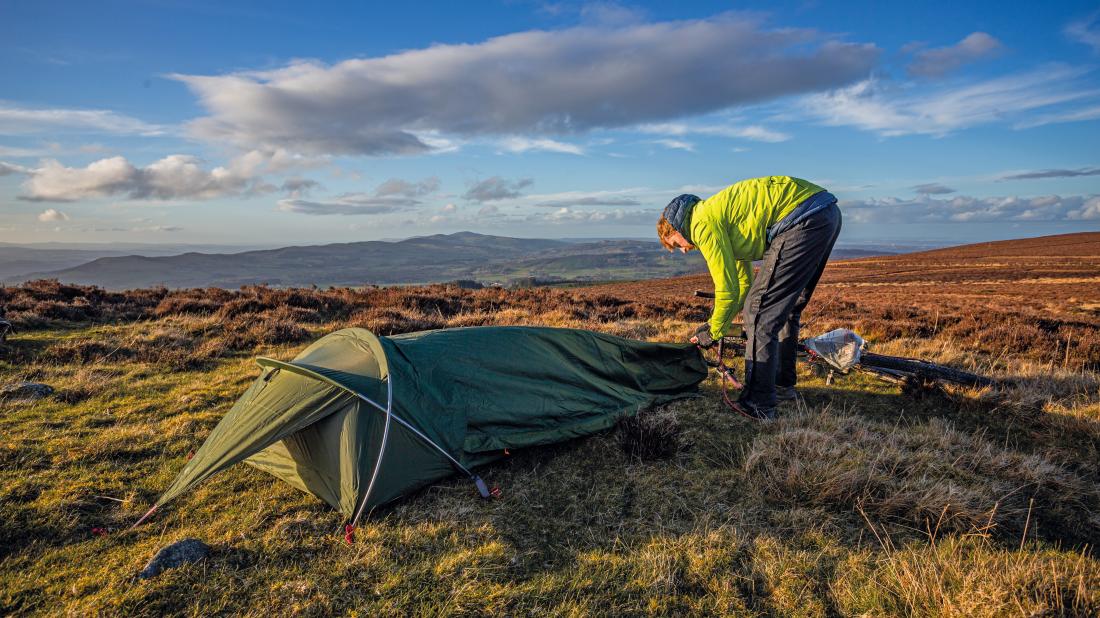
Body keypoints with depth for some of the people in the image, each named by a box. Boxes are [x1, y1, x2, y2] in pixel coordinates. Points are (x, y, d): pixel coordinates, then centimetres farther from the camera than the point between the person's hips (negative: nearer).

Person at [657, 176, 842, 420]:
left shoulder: (704, 223, -5)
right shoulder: (721, 215, 25)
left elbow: (727, 288, -6)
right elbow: (744, 282, 32)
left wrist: (713, 333, 9)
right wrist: (716, 325, 32)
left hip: (805, 219, -11)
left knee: (759, 310, -7)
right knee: (786, 307, 23)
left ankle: (758, 405, -3)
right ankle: (783, 384, 36)